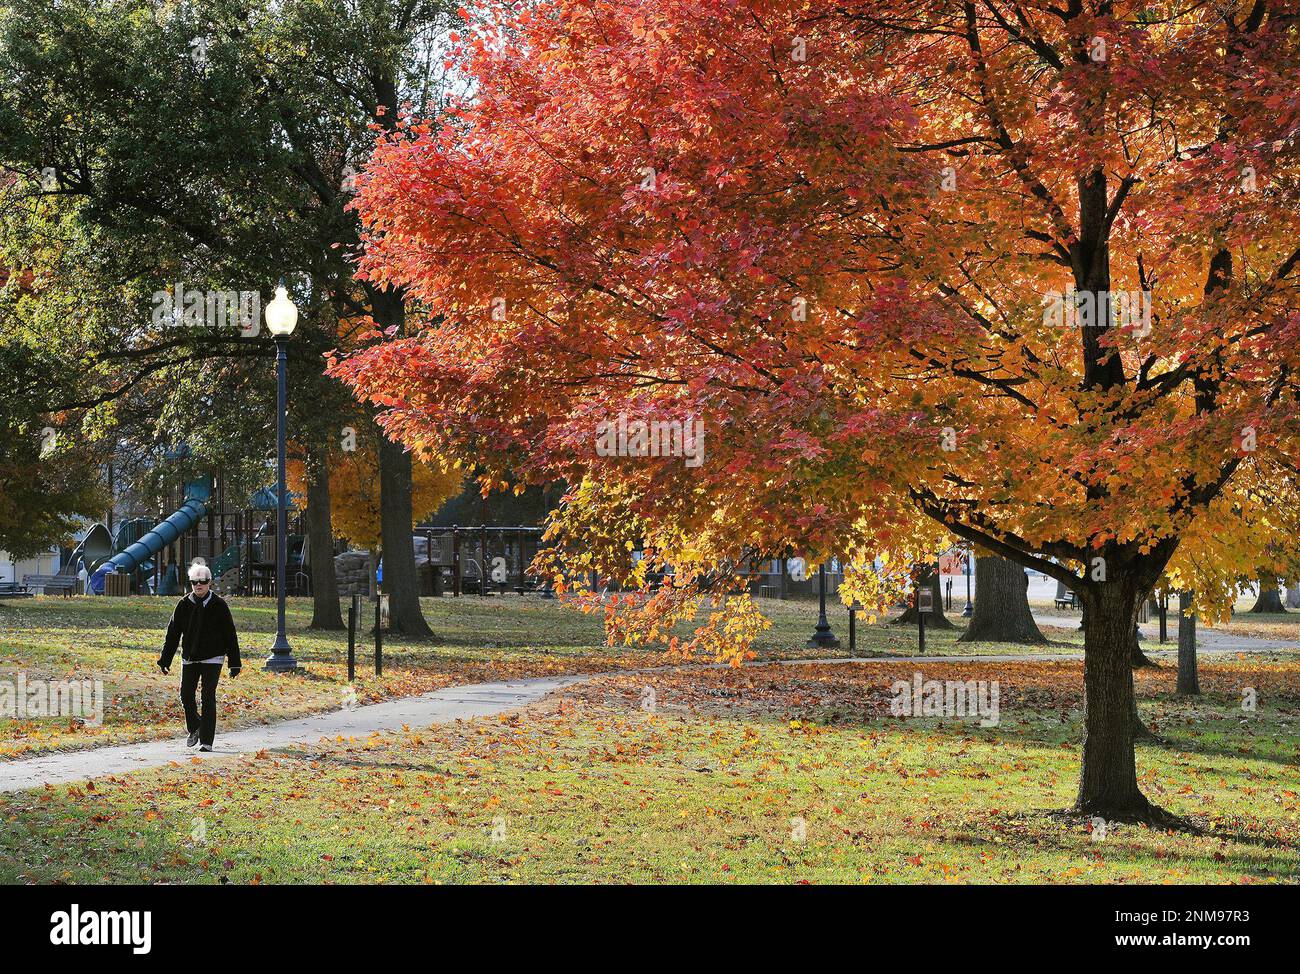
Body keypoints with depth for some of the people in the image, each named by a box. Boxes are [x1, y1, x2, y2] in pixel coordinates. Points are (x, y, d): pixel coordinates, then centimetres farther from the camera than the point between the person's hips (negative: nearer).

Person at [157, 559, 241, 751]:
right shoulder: (184, 605, 3)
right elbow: (173, 633, 7)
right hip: (189, 659, 3)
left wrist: (234, 663, -2)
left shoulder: (218, 605, -3)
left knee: (208, 698, -7)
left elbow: (230, 634, 0)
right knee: (186, 696, 3)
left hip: (212, 658, -3)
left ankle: (206, 740, -3)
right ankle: (195, 729, 29)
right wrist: (165, 659, 3)